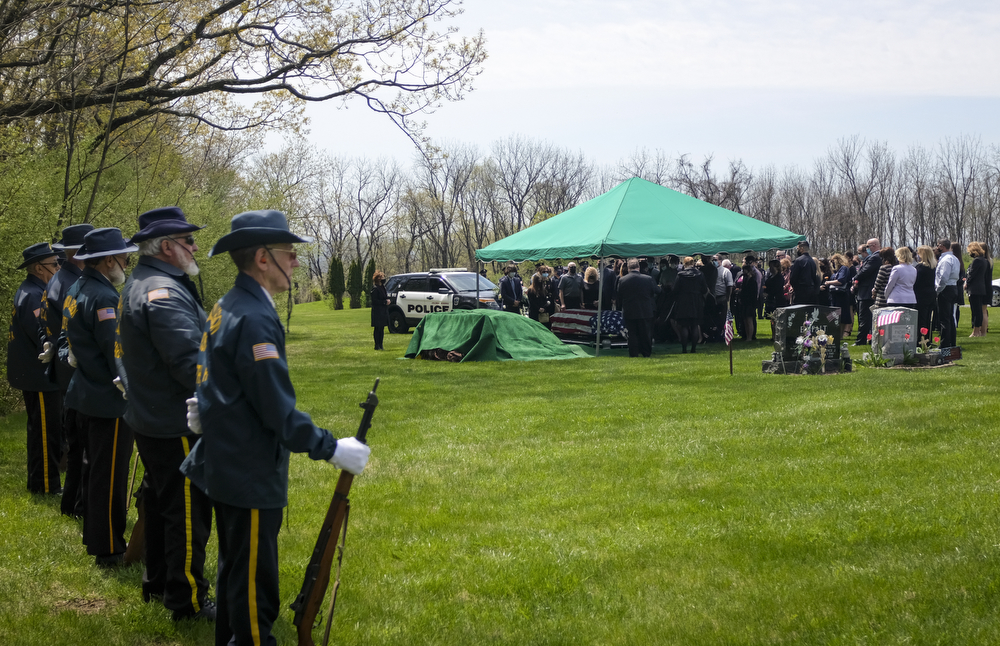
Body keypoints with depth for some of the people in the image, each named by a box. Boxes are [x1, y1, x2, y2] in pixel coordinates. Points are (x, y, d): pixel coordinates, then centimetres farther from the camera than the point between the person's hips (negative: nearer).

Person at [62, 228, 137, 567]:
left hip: (87, 395, 10)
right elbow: (118, 354, -22)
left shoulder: (76, 291, 9)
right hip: (110, 401, -10)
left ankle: (96, 535, 32)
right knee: (110, 475, -1)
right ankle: (109, 550, 6)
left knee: (97, 469, 20)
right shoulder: (103, 298, -21)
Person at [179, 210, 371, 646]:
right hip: (250, 477, -11)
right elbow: (277, 410, -24)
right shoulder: (255, 319, -23)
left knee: (235, 573, 24)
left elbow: (216, 381, 19)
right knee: (254, 590, -2)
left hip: (225, 467, 11)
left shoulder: (225, 307, 8)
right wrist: (332, 450, -19)